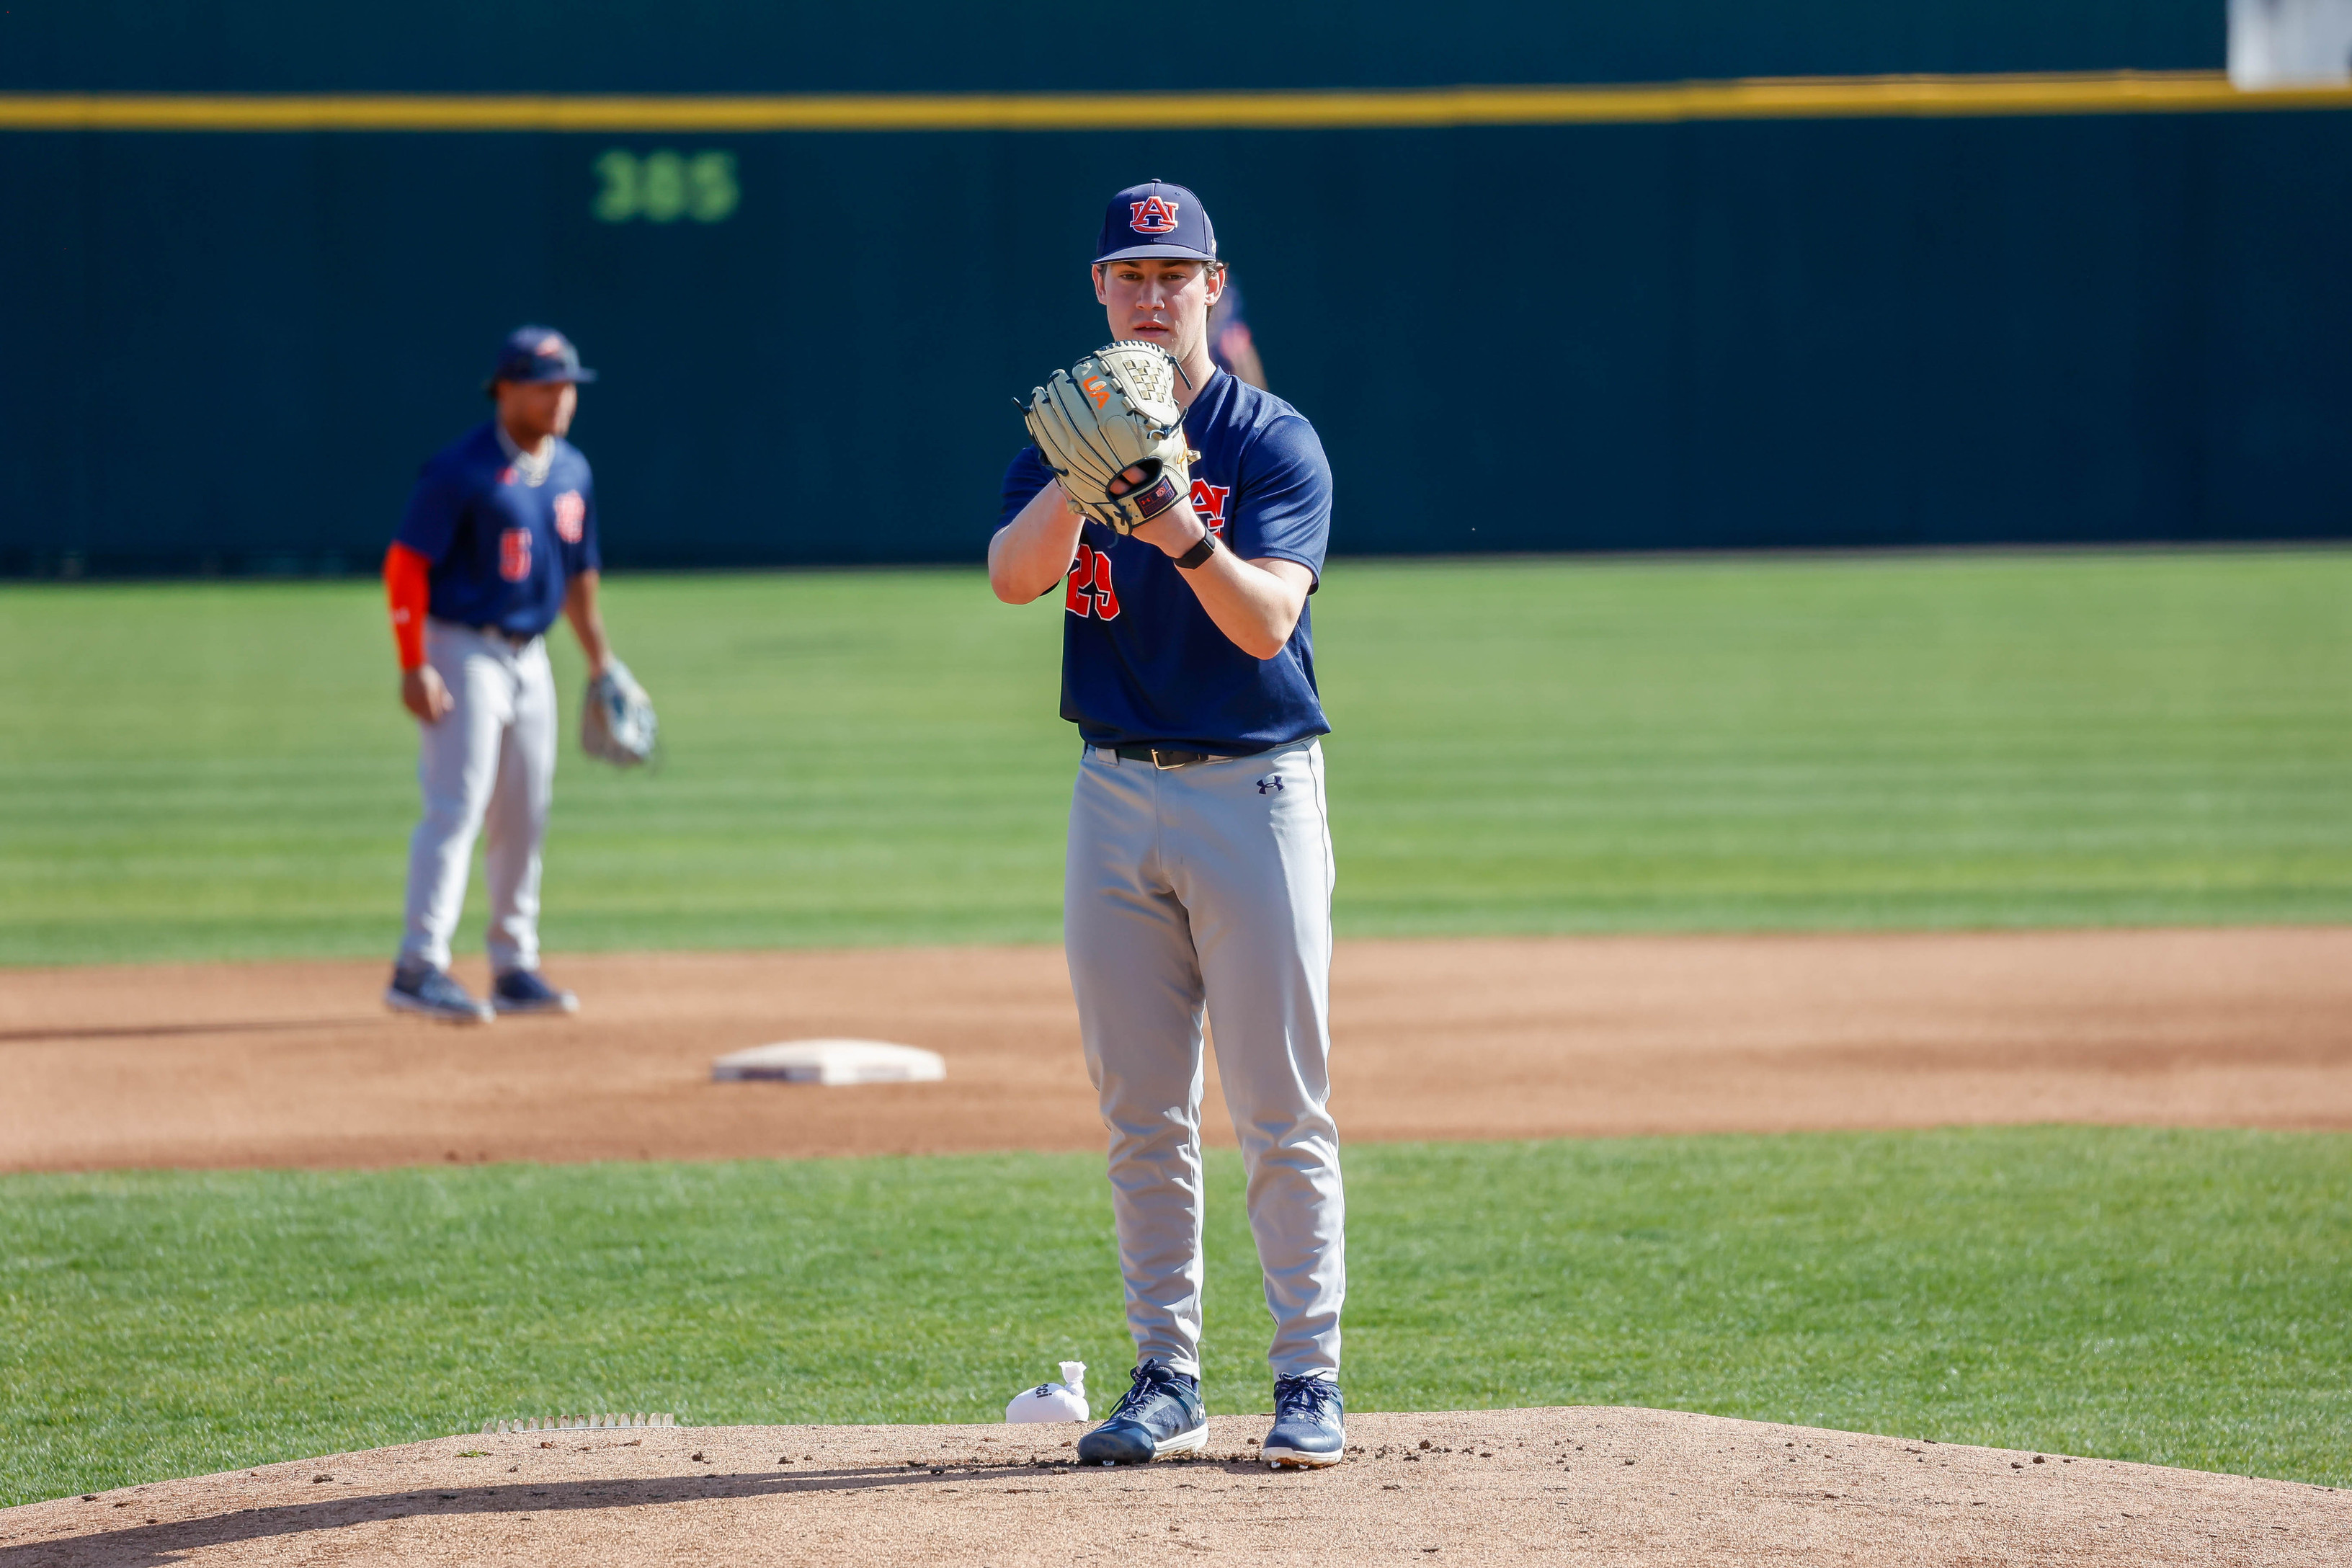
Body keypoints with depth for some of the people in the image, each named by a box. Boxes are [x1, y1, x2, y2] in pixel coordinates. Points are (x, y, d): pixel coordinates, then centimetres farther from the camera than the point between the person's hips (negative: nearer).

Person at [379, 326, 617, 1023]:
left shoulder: (571, 474, 9)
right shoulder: (462, 470, -14)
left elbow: (579, 572, 21)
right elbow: (405, 564, -16)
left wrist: (599, 659, 19)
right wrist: (415, 668, -21)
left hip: (529, 657, 8)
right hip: (463, 651, -8)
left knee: (524, 816, 11)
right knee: (456, 805, -15)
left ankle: (514, 969, 19)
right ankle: (419, 970, -19)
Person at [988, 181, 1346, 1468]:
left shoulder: (1275, 443, -6)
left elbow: (1266, 622, -19)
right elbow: (1014, 577, -12)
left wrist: (1183, 533, -37)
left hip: (1256, 792, -4)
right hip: (1116, 794, 4)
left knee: (1282, 1111, -4)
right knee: (1140, 1115, 6)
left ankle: (1308, 1378, 2)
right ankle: (1165, 1377, 13)